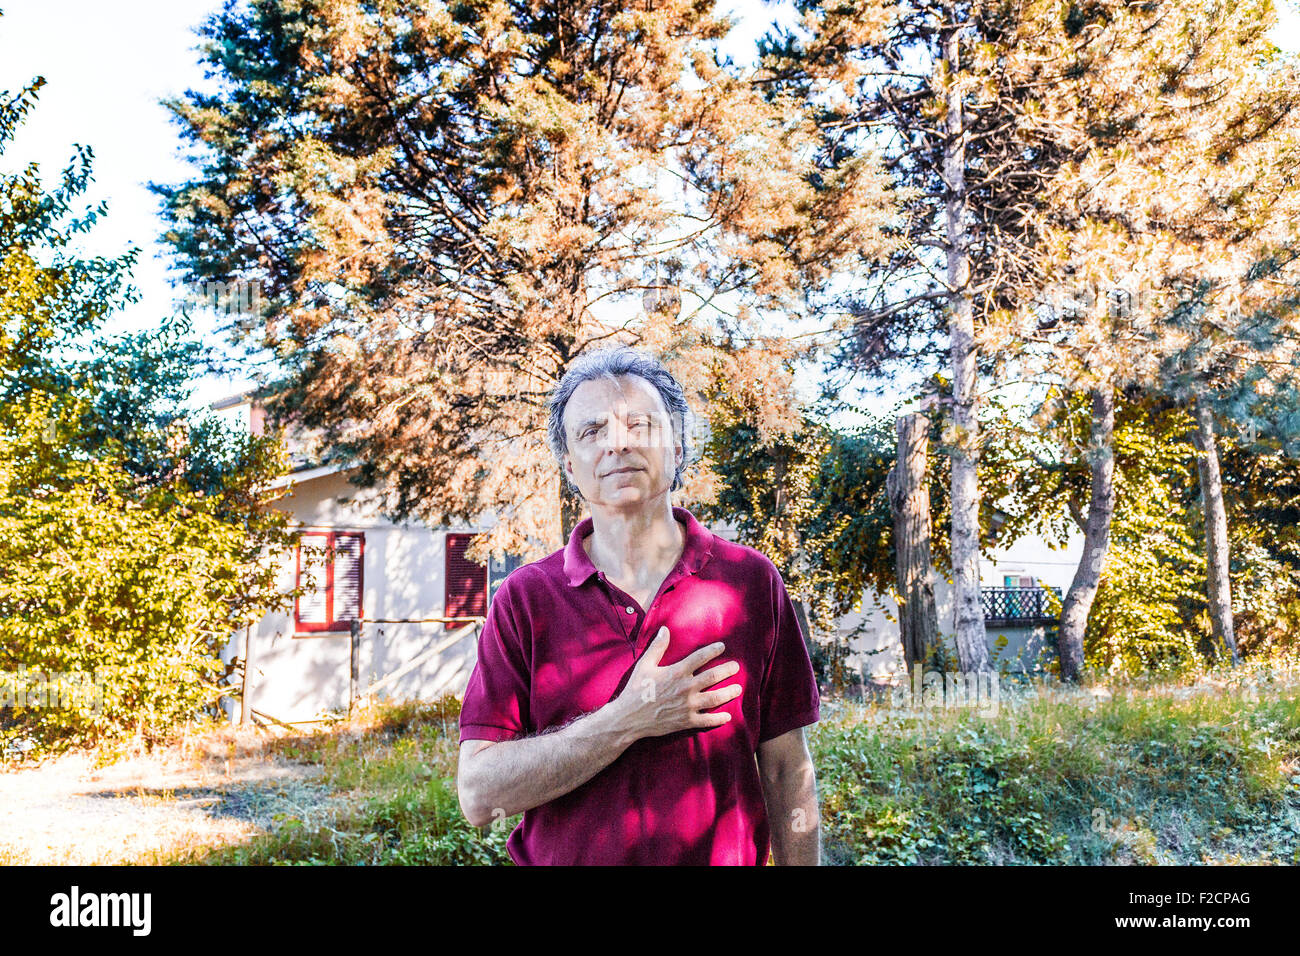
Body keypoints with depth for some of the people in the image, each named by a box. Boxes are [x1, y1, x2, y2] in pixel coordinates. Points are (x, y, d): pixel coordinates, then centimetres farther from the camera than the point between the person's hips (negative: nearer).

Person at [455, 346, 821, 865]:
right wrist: (628, 721, -22)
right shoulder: (524, 599, -8)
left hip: (726, 858, 1)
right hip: (561, 856, 0)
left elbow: (787, 771, -2)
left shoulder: (752, 581, -6)